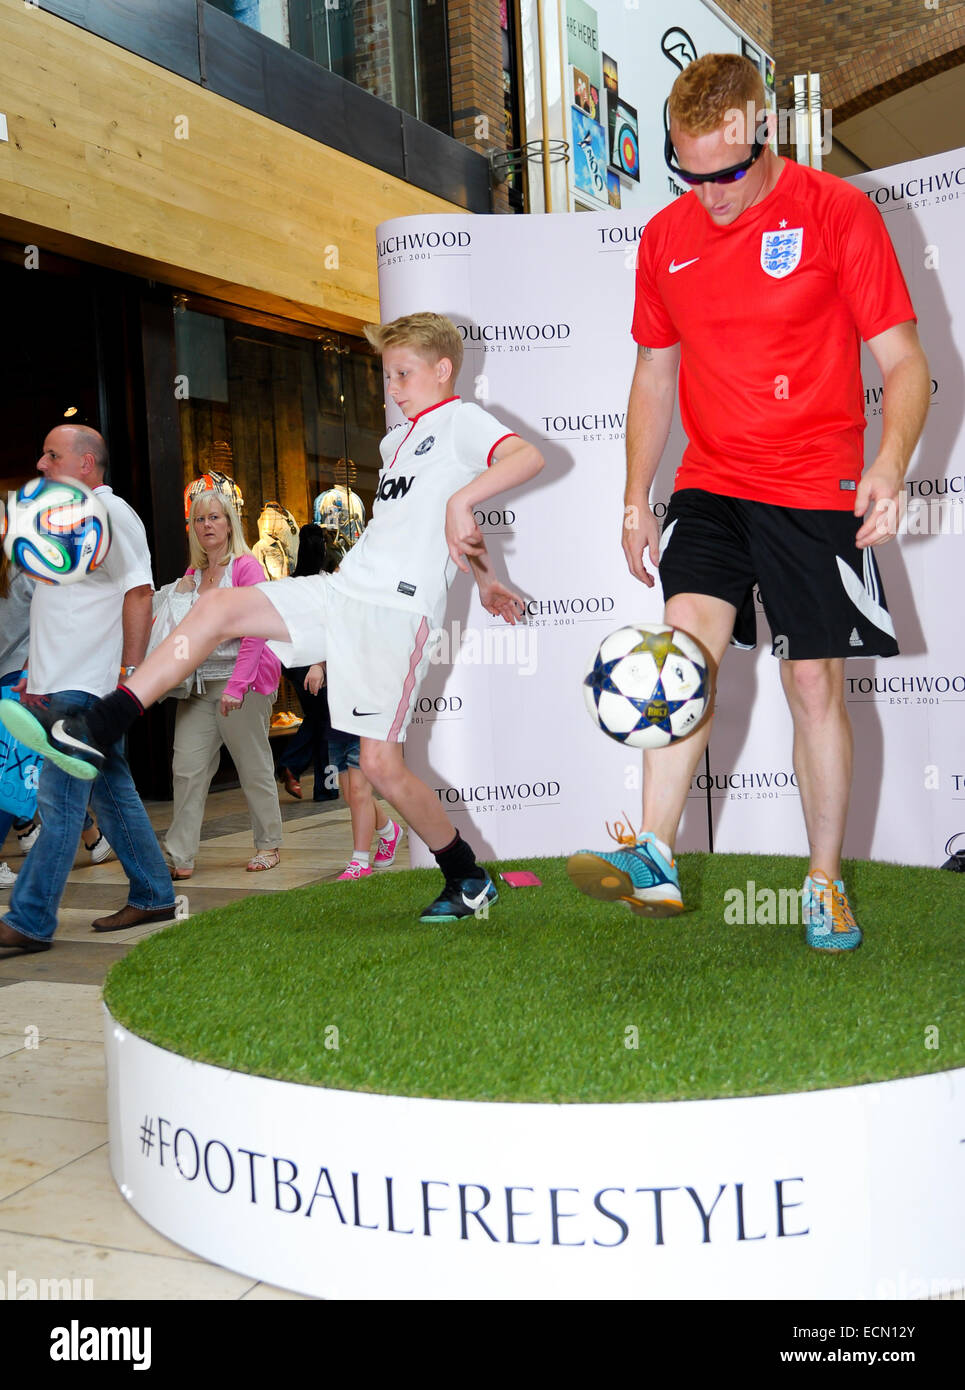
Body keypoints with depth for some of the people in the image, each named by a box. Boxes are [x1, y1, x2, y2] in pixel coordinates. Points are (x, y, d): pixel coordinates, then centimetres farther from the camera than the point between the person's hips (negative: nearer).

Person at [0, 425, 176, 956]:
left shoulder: (111, 513, -7)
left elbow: (138, 594, -13)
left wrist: (130, 674, -18)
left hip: (87, 688, -10)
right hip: (61, 686, 10)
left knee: (59, 802, -9)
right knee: (113, 793, 13)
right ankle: (152, 898, 21)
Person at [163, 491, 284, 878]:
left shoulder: (246, 567, -5)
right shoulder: (192, 574, 15)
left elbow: (255, 631, -13)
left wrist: (236, 686, -20)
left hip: (243, 679, -6)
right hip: (198, 684, 6)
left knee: (254, 767, 4)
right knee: (187, 767, -2)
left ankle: (269, 845, 19)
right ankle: (180, 858, 1)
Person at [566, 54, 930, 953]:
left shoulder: (836, 213, -6)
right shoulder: (666, 237, 7)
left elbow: (903, 359, -6)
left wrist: (890, 460, -24)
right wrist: (636, 498, 12)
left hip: (816, 489, -3)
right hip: (710, 483, 3)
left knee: (814, 683, -1)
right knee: (688, 635, -19)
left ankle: (825, 883, 14)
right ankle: (654, 860, -23)